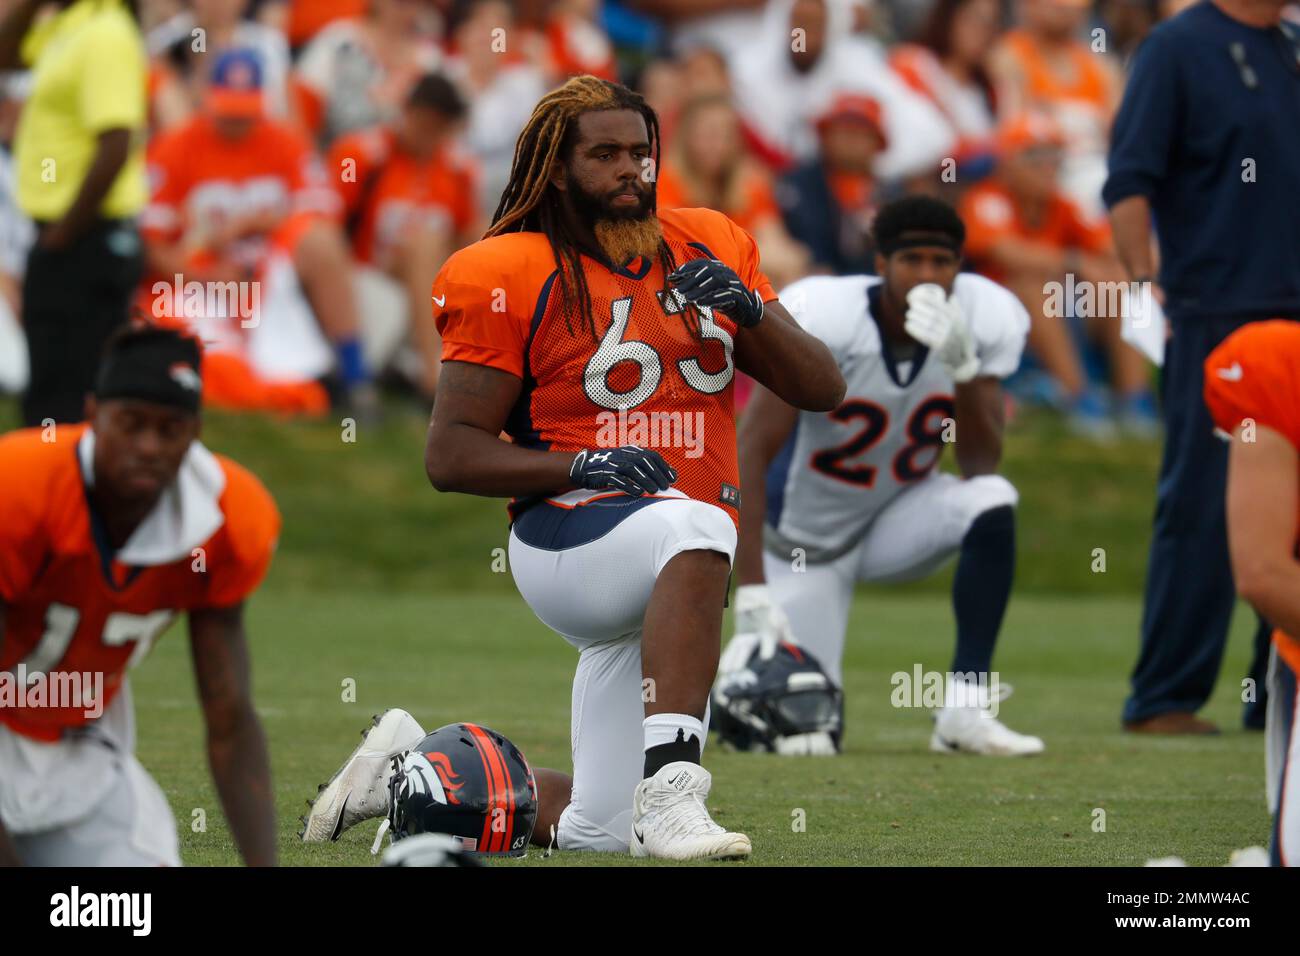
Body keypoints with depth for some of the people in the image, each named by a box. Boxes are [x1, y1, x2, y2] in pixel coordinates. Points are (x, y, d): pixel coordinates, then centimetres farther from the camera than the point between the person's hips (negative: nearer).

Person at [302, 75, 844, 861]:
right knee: (696, 526, -41)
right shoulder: (515, 279, -4)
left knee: (597, 833, 8)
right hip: (570, 541, -6)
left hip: (662, 587, 6)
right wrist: (582, 466, -20)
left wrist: (748, 308, -9)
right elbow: (450, 455, -6)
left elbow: (822, 389, 9)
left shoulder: (710, 248, 10)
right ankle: (669, 790, -48)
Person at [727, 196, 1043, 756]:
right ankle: (735, 665, 31)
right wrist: (752, 597, -36)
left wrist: (964, 366, -35)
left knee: (992, 502, -28)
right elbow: (751, 452, -30)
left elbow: (980, 466, -17)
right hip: (805, 537, -3)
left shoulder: (982, 322, -18)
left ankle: (965, 709, -24)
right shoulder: (823, 320, -29)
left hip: (898, 517, 3)